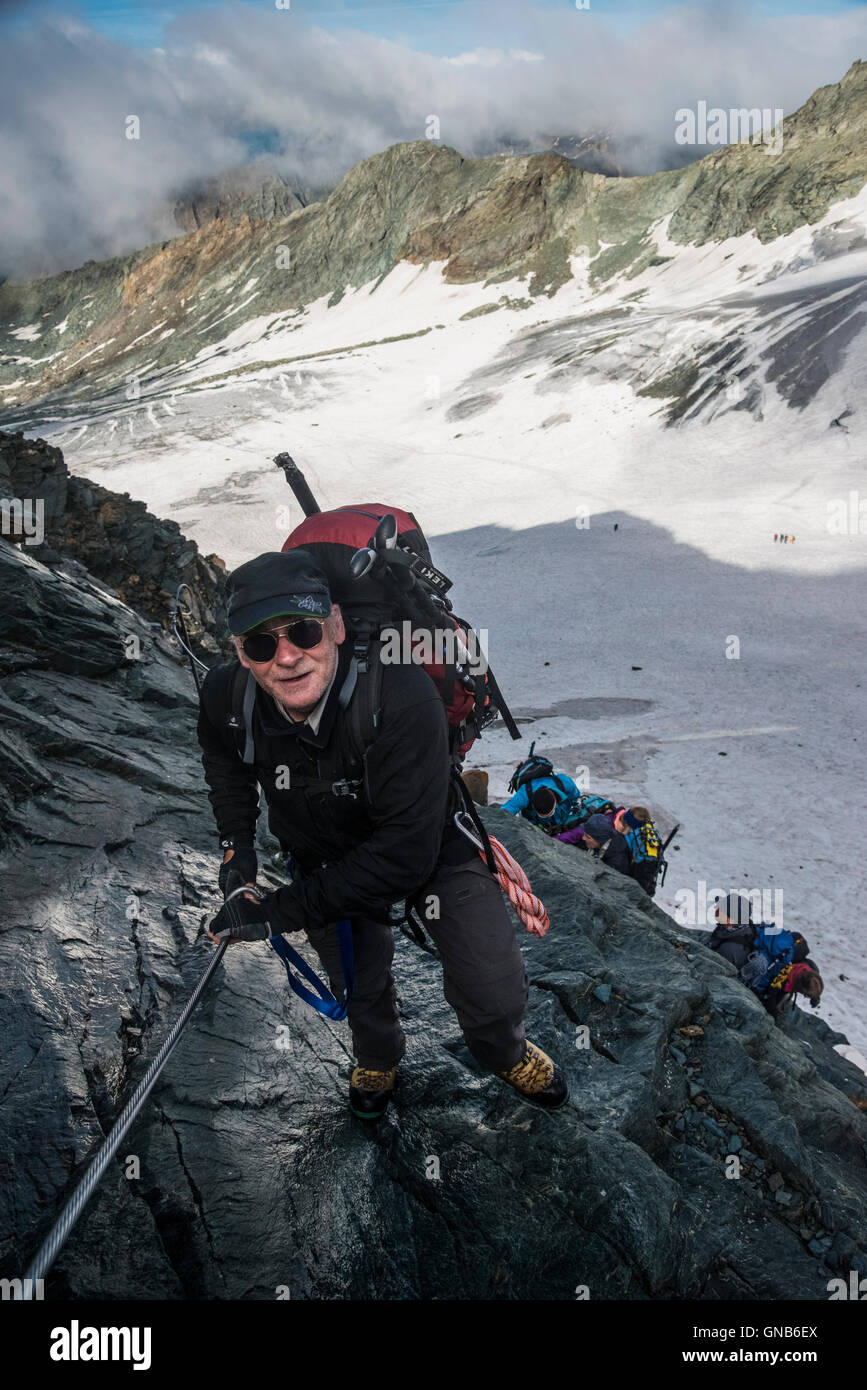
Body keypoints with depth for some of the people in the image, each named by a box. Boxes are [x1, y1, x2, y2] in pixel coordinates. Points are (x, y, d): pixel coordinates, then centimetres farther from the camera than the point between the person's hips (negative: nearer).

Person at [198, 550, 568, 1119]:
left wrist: (281, 910, -33)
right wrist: (237, 841, -6)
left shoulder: (402, 698, -41)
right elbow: (226, 762, 5)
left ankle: (505, 1052, 33)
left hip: (431, 844, -3)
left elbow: (405, 854, -37)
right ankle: (378, 1056, 50)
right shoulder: (226, 698, -24)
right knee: (360, 992, 11)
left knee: (497, 998, -6)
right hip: (327, 855, 3)